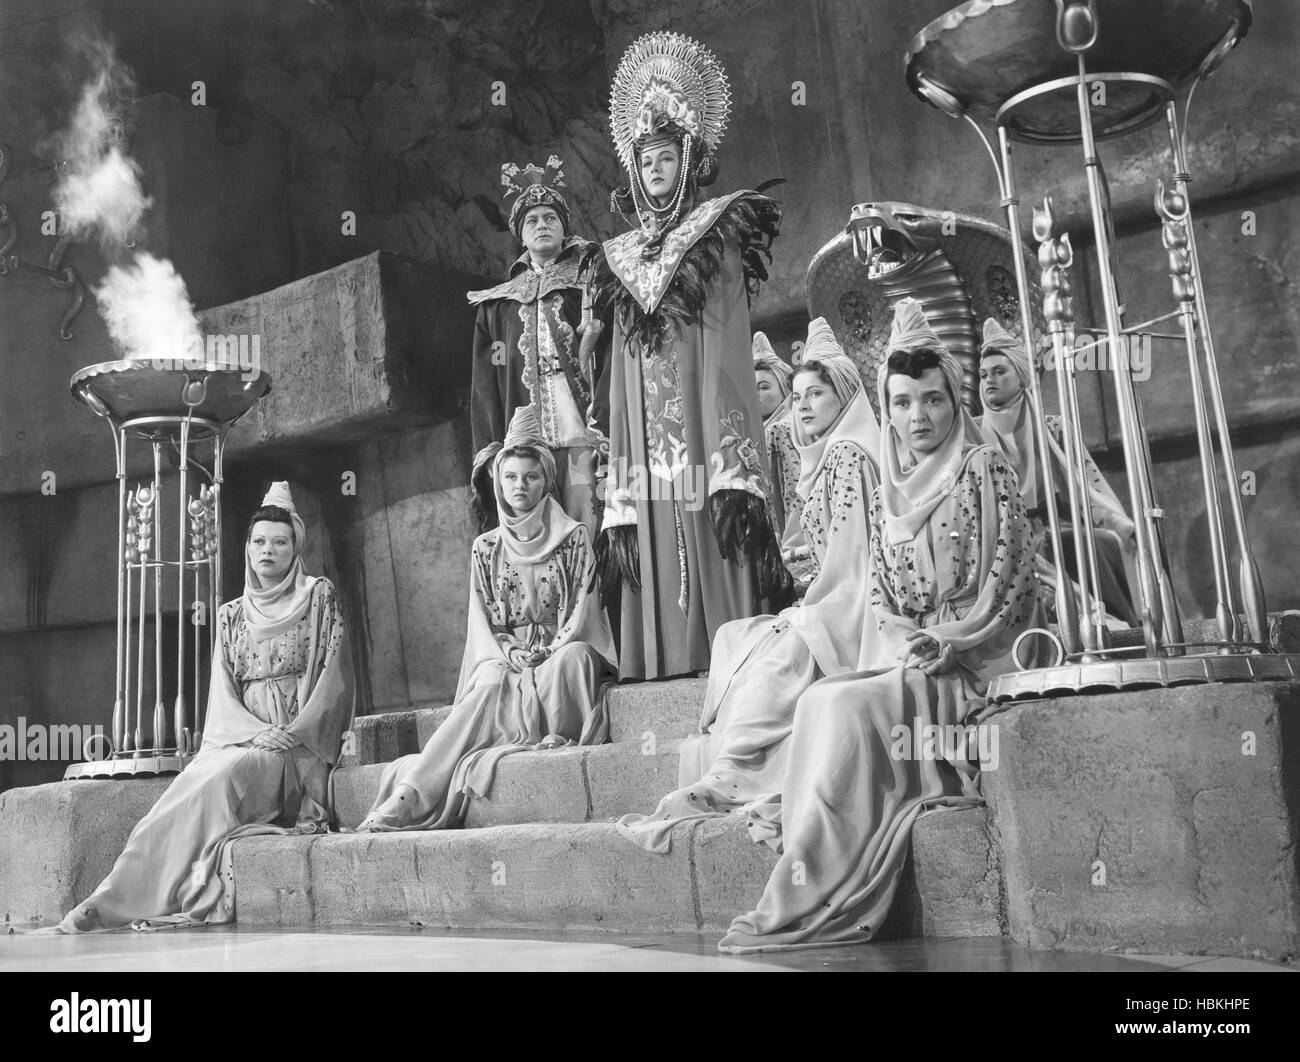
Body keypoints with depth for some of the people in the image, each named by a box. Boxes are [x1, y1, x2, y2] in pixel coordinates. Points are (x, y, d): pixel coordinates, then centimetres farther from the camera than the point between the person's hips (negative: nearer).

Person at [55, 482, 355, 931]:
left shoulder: (319, 597, 6)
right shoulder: (231, 615, 17)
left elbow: (334, 676, -2)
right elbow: (223, 691, 9)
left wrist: (288, 736, -13)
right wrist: (255, 733, -11)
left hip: (301, 741, -4)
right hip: (238, 737, 4)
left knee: (224, 774, -31)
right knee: (199, 780, -28)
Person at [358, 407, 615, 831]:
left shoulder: (573, 538, 7)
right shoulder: (485, 547, 13)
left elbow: (583, 605, 1)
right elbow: (481, 617, 7)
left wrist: (553, 651, -15)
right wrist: (506, 654, -12)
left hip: (563, 652, 0)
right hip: (503, 657, 0)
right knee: (492, 681, -34)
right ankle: (405, 800, -44)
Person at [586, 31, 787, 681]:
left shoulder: (716, 237, 7)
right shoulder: (619, 258, 18)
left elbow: (728, 356, -4)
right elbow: (619, 386, 13)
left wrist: (733, 472, -16)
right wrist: (618, 498, 4)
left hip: (702, 444, -4)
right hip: (645, 451, 4)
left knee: (713, 551, -8)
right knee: (656, 551, 0)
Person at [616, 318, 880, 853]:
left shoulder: (849, 457, -9)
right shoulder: (824, 459, 19)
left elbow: (848, 554, -16)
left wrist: (803, 611, -13)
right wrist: (804, 608, 6)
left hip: (849, 608, -9)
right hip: (827, 605, 9)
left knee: (780, 647, -26)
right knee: (731, 636, -3)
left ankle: (727, 780, -26)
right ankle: (726, 776, -15)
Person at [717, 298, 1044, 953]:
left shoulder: (984, 470, -1)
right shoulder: (885, 495, 15)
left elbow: (1009, 578, -8)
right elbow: (880, 597, 12)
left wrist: (947, 645, -16)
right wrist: (906, 645, -8)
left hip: (976, 660, -5)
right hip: (908, 660, 5)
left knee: (844, 704, -26)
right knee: (822, 700, -23)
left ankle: (806, 901, -23)